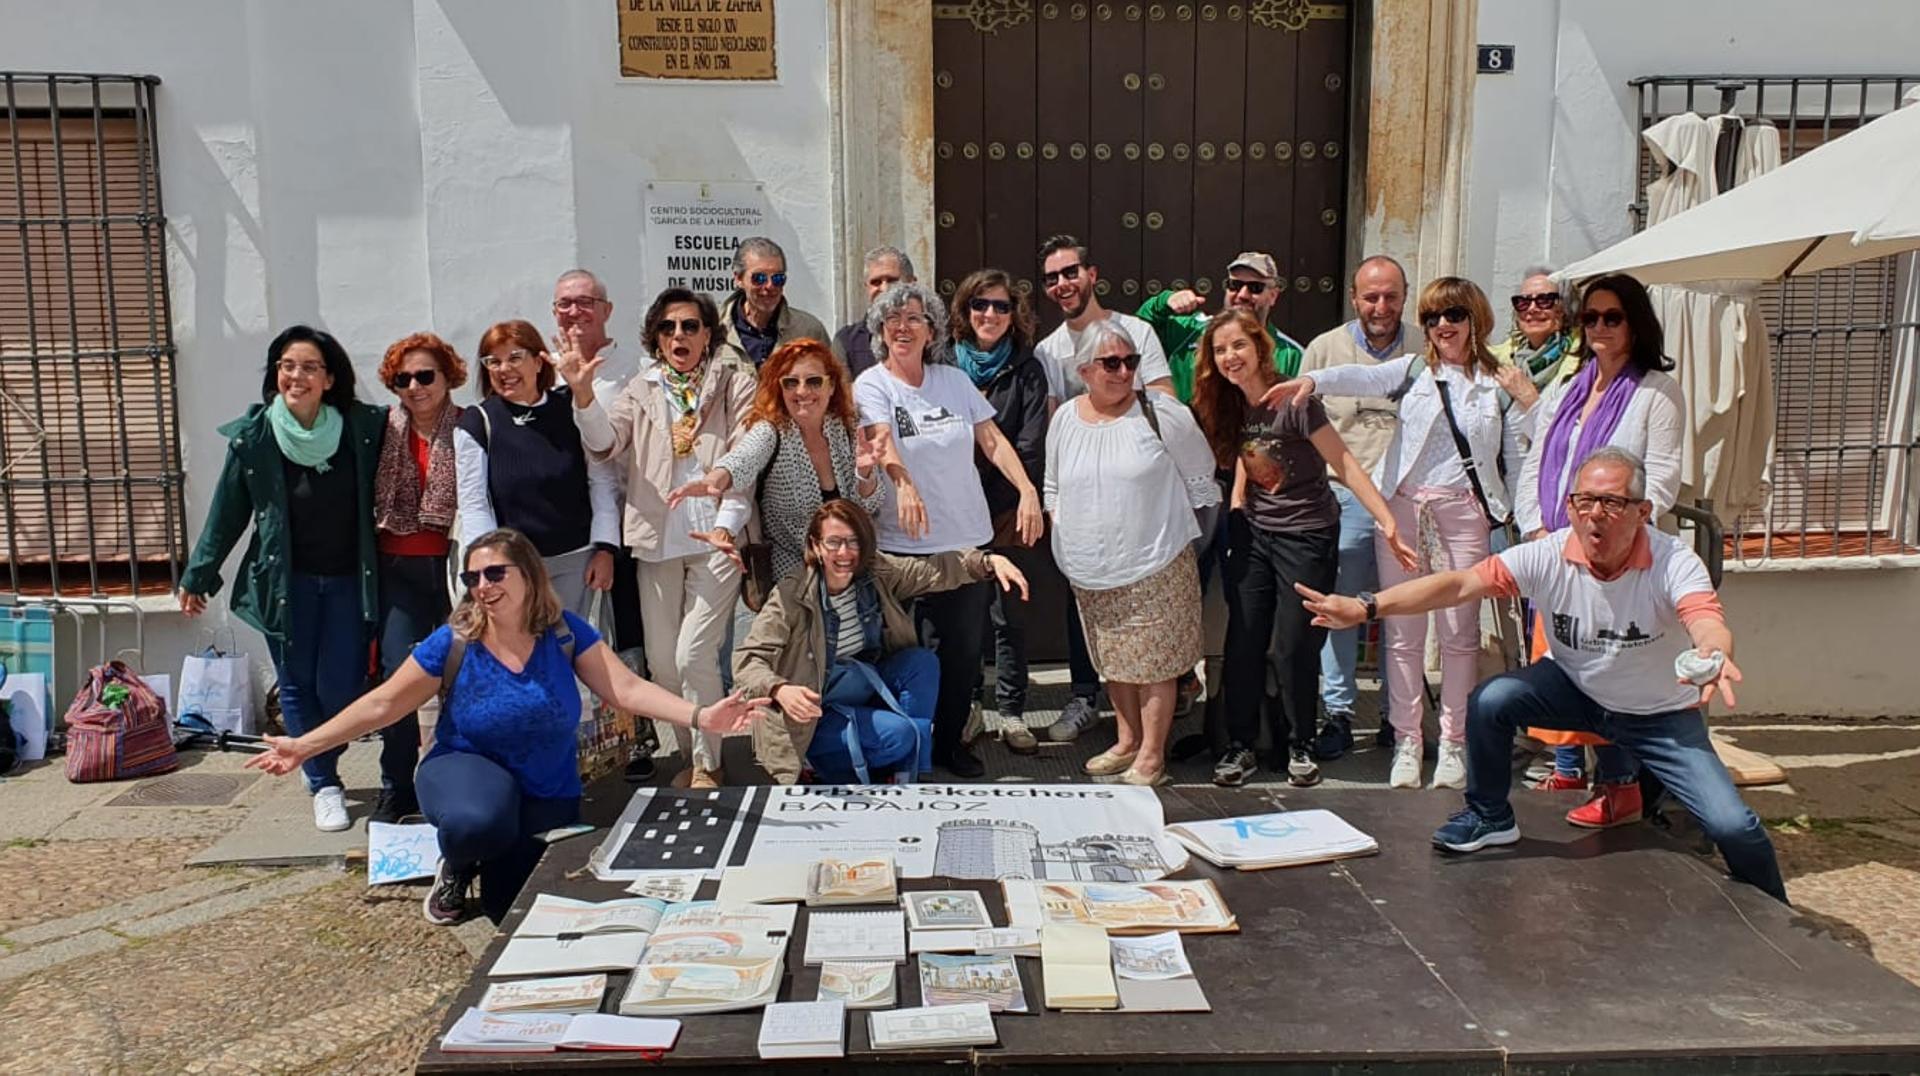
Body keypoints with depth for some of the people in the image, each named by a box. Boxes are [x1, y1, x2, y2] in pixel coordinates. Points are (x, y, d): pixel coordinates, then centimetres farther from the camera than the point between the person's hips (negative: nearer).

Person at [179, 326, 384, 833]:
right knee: (297, 687, 5)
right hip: (285, 582, 1)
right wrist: (198, 577, 7)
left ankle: (322, 766, 29)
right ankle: (324, 785, 19)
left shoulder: (363, 428, -8)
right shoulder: (253, 436, -6)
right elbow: (227, 513, 2)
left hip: (348, 580, 0)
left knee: (340, 688, 0)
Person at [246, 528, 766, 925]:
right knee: (477, 823, -38)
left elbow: (627, 689, -16)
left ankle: (496, 871, 33)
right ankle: (458, 864, 2)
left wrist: (700, 716, -29)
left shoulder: (565, 633, -11)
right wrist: (305, 745, -13)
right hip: (468, 767, -1)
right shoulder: (452, 643, -13)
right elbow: (382, 704, -7)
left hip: (548, 794, 2)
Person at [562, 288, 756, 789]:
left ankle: (708, 765, 8)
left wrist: (726, 525, -18)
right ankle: (690, 756, 26)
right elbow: (606, 444, -2)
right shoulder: (641, 390, 14)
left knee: (694, 655, -11)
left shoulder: (735, 382, 4)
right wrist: (582, 394, -19)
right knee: (661, 663, 7)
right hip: (658, 540, 4)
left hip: (716, 539, -4)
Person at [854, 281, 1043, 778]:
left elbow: (993, 440, 6)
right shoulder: (872, 385, -4)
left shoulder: (955, 380, 8)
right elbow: (882, 441, -23)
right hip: (905, 545, -4)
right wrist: (903, 484, -43)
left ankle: (949, 740, 29)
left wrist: (1027, 489, -10)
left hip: (969, 538, 4)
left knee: (965, 648, 11)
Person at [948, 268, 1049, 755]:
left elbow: (1030, 447, -2)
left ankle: (1011, 712, 15)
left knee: (1011, 612, 5)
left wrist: (1022, 502, -12)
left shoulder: (1026, 370, 4)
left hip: (1008, 512, 0)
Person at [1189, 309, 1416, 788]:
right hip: (1253, 536, 5)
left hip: (1306, 536, -5)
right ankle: (1238, 745, 12)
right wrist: (1234, 515, 8)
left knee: (1294, 646, -2)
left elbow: (1345, 464, -19)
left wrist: (1387, 521, -25)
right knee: (1243, 642, 1)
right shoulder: (1233, 406, 2)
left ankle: (1299, 746, 16)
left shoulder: (1293, 402, -18)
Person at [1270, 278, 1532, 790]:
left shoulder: (1499, 383, 8)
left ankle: (1453, 743, 16)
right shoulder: (1415, 369, 6)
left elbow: (1517, 455, 15)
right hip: (1404, 504, 0)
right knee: (1403, 630, 3)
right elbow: (1365, 378, -13)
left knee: (1460, 630, 3)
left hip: (1465, 510, 0)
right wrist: (1312, 380, -30)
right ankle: (1406, 740, 13)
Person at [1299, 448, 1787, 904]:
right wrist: (1366, 606, -42)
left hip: (1661, 715, -2)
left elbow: (1709, 624, -45)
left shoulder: (1673, 563, -26)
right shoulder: (1549, 558, -21)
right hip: (1577, 689, 2)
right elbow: (1461, 583, -30)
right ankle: (1490, 816, 4)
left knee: (1732, 826, -12)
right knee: (1489, 701, -23)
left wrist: (1713, 657, -71)